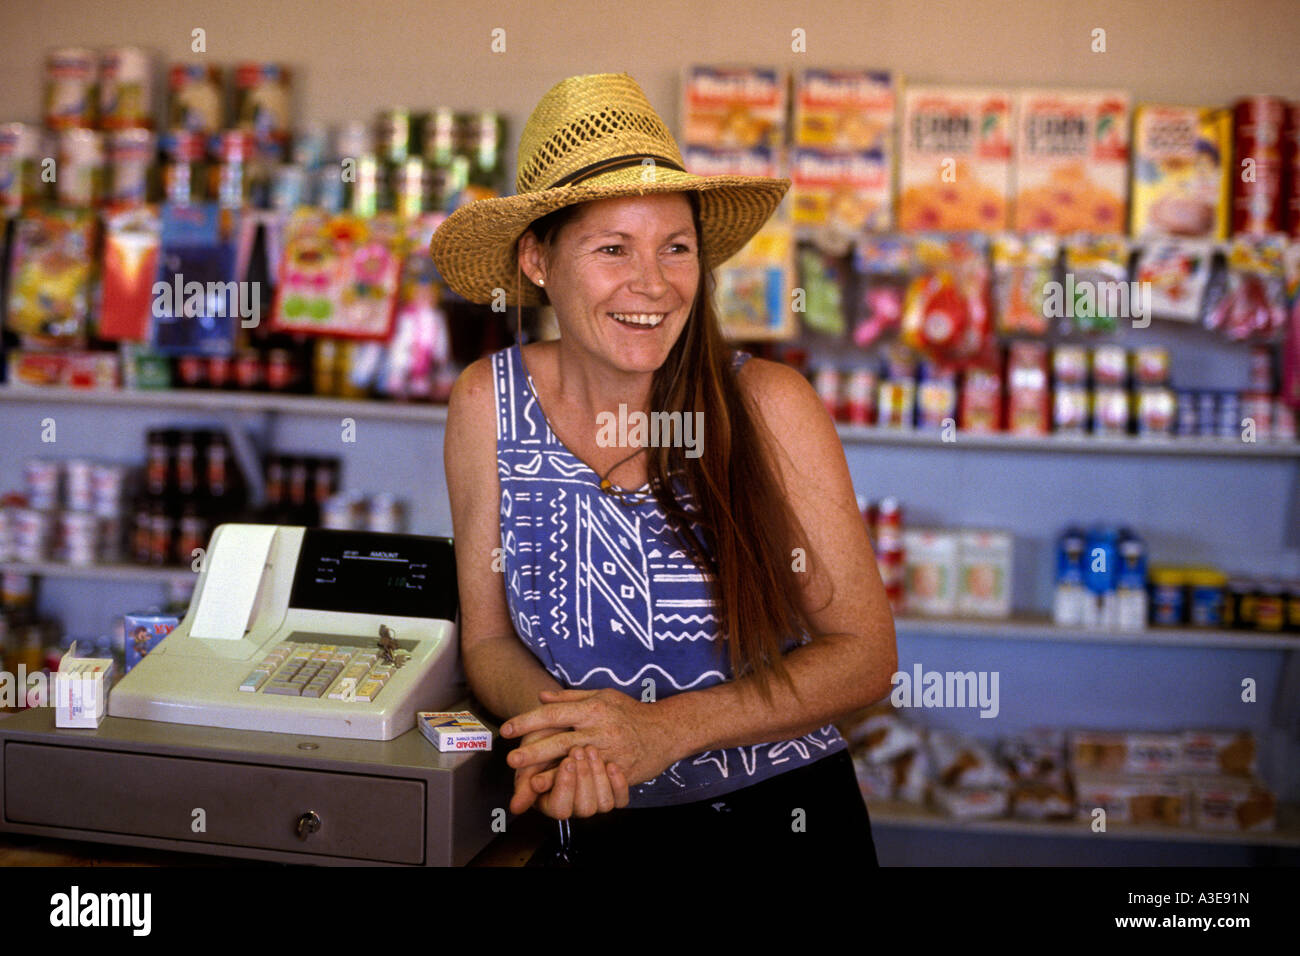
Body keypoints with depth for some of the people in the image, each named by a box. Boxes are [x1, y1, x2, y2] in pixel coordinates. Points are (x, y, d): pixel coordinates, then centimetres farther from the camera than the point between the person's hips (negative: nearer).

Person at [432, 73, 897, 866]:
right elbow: (488, 638, 2)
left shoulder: (768, 405, -11)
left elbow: (866, 652, -8)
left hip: (790, 819, -2)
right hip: (605, 830, 2)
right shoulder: (489, 403, -6)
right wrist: (558, 721, -19)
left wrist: (665, 728, -20)